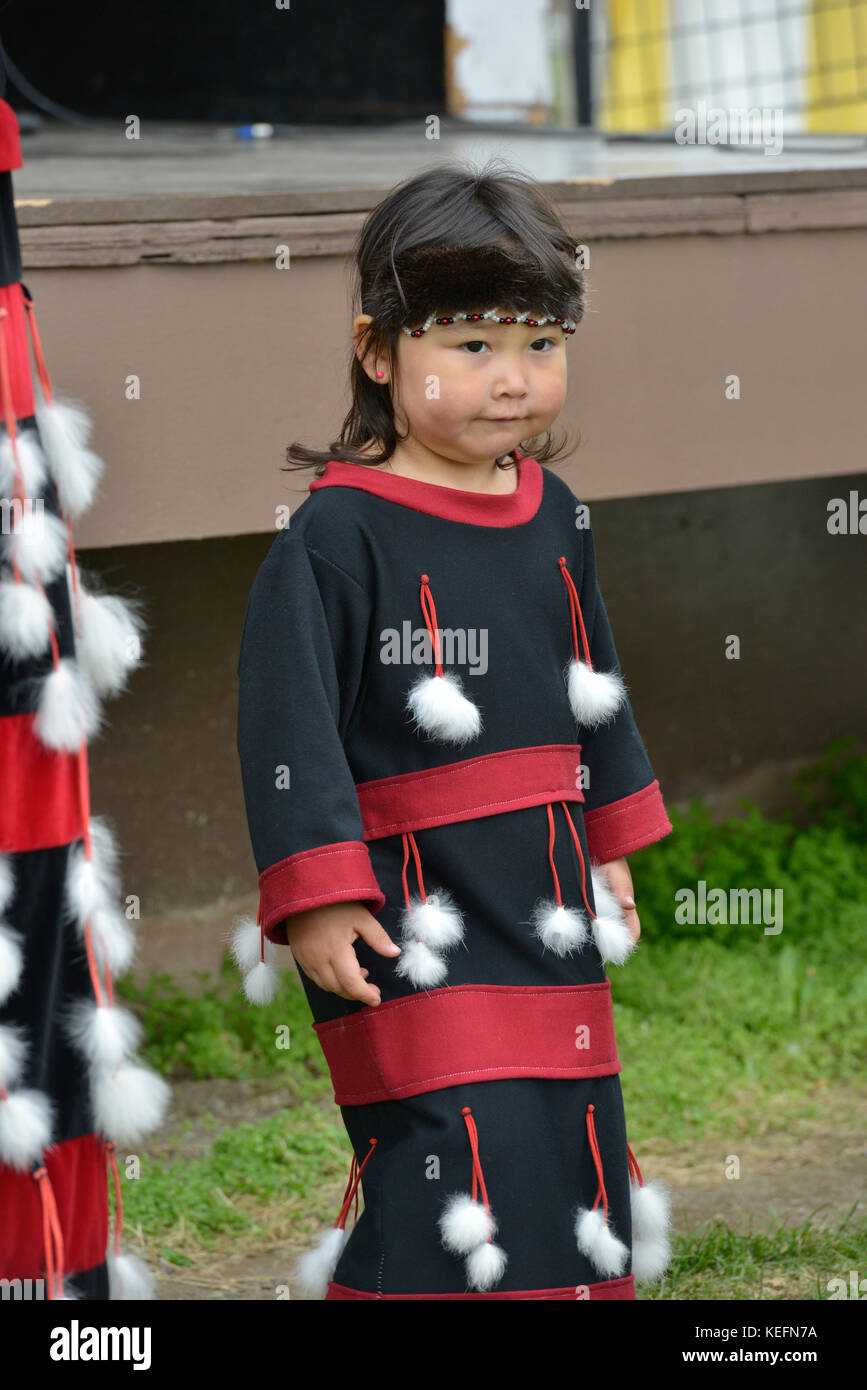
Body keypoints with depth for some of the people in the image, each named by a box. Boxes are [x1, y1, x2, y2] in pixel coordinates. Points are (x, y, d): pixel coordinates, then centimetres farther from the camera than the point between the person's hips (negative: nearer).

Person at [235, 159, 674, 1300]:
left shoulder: (555, 518, 8)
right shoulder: (337, 534, -14)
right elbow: (288, 721, -16)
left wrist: (611, 856, 23)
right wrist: (318, 896, -20)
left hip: (549, 903, 7)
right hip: (411, 908, -7)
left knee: (575, 1156, 15)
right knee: (457, 1156, -16)